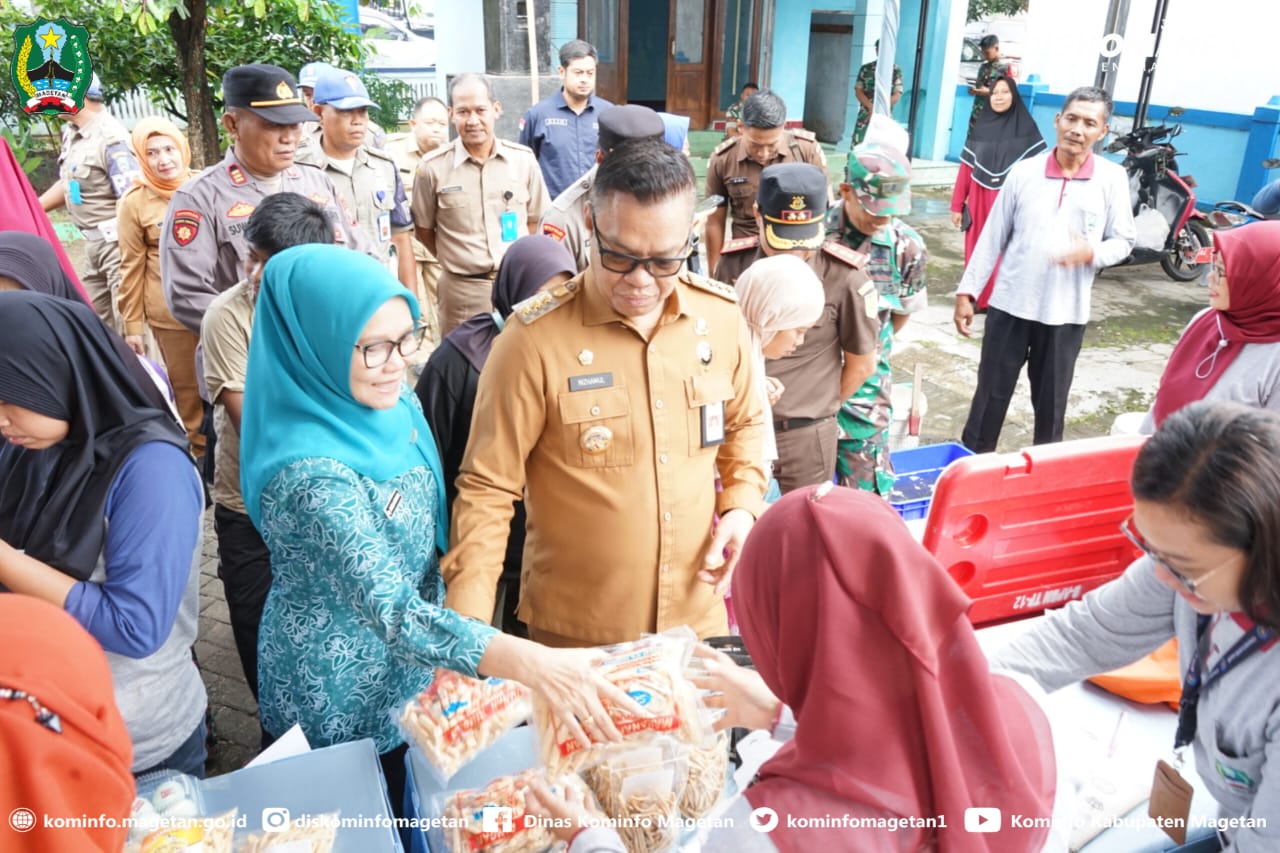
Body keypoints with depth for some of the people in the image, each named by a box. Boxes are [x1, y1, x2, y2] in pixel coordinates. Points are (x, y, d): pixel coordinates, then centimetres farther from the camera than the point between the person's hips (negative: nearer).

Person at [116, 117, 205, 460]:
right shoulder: (134, 202, -4)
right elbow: (132, 268, -1)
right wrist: (132, 325, -1)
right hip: (171, 313, -2)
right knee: (187, 386, 5)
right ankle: (201, 449, 22)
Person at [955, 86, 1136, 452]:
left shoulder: (1113, 179, -2)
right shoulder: (1024, 172, -2)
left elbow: (1123, 240, 2)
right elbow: (992, 237, 2)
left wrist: (1091, 253, -20)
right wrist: (967, 291, 0)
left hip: (1066, 312, 0)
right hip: (1010, 304, 0)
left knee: (1051, 402, 11)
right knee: (991, 394, 8)